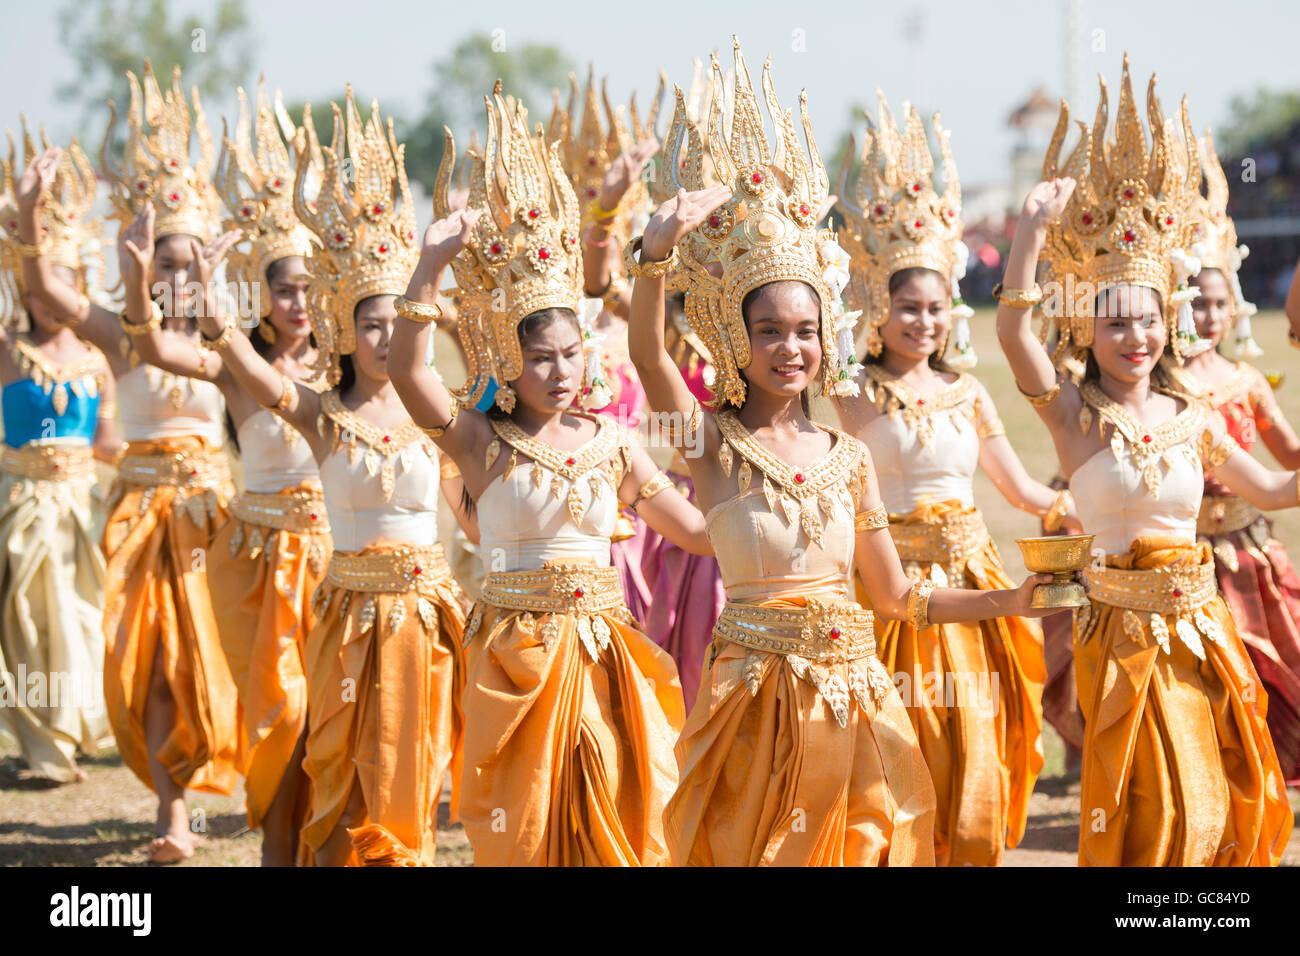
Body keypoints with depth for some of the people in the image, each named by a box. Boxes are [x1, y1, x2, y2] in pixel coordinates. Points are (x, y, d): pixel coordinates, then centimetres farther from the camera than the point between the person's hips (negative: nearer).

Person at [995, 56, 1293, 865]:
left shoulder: (1194, 420, 6)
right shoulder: (1073, 412, -7)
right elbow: (1013, 330, -23)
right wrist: (1034, 230, -33)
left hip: (1202, 628, 5)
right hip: (1126, 632, -4)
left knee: (1219, 811, 8)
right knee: (1153, 819, -2)